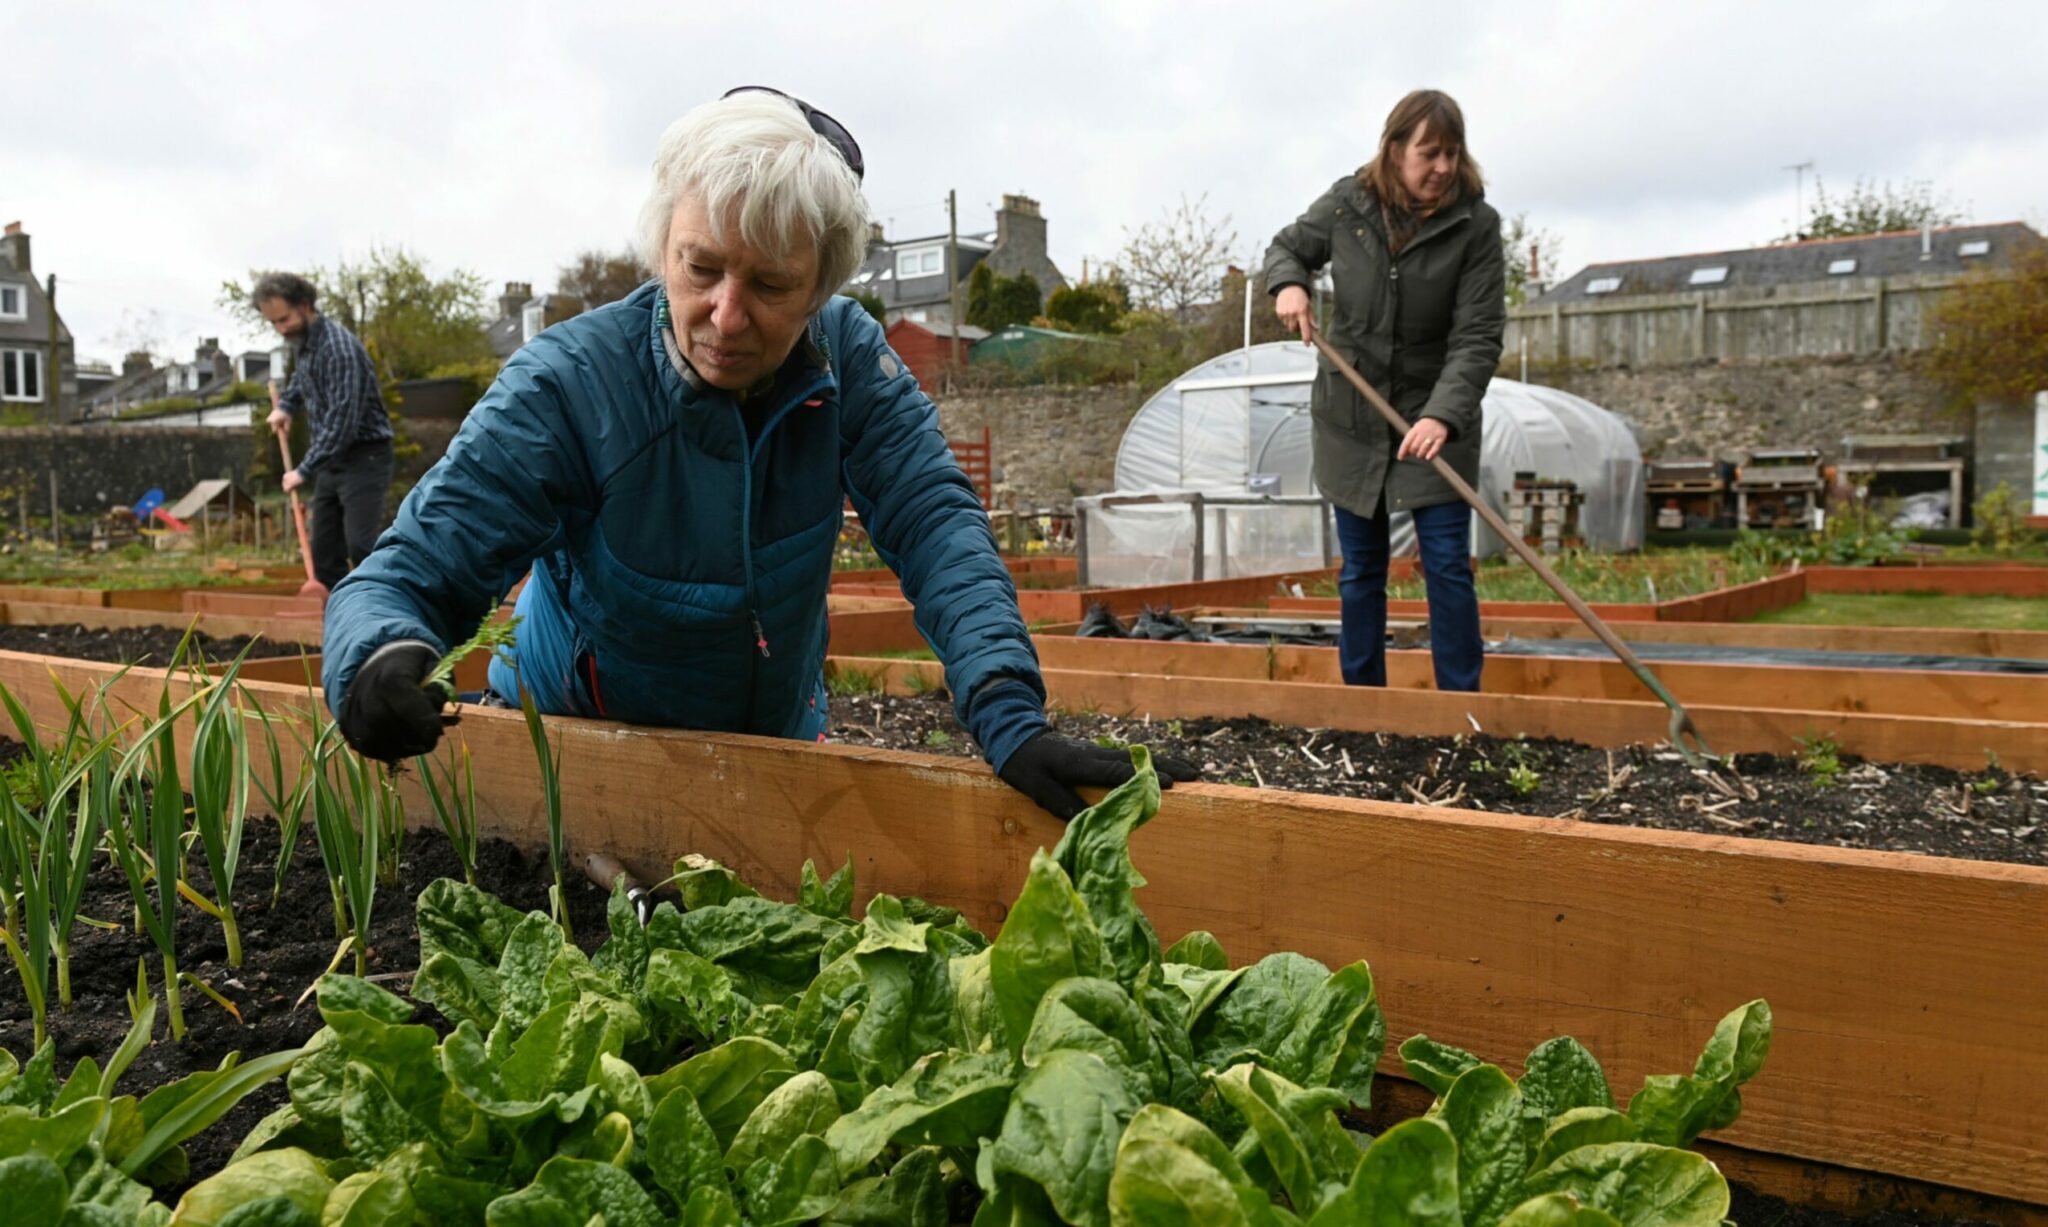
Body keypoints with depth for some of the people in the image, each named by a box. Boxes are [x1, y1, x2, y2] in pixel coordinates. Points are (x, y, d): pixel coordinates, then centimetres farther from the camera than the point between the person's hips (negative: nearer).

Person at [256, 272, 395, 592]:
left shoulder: (339, 347, -20)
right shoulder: (304, 342, 9)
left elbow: (342, 421, -25)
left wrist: (305, 470, -23)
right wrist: (286, 405, 17)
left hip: (363, 459, -9)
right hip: (332, 461, 9)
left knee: (361, 546, -21)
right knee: (325, 553, 6)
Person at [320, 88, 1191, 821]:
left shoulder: (848, 359, -15)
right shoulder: (563, 385, -25)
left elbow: (936, 526, -23)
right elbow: (410, 573, -27)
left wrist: (1011, 719, -39)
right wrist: (382, 663, -52)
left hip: (779, 741, 3)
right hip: (580, 753, -2)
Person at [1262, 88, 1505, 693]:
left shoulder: (1476, 224, -11)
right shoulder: (1346, 203, -5)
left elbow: (1478, 337, -17)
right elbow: (1287, 247, 14)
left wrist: (1443, 415, -32)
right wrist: (1289, 283, -10)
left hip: (1436, 422, -2)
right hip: (1350, 417, 2)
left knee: (1448, 568, -4)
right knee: (1360, 572, 10)